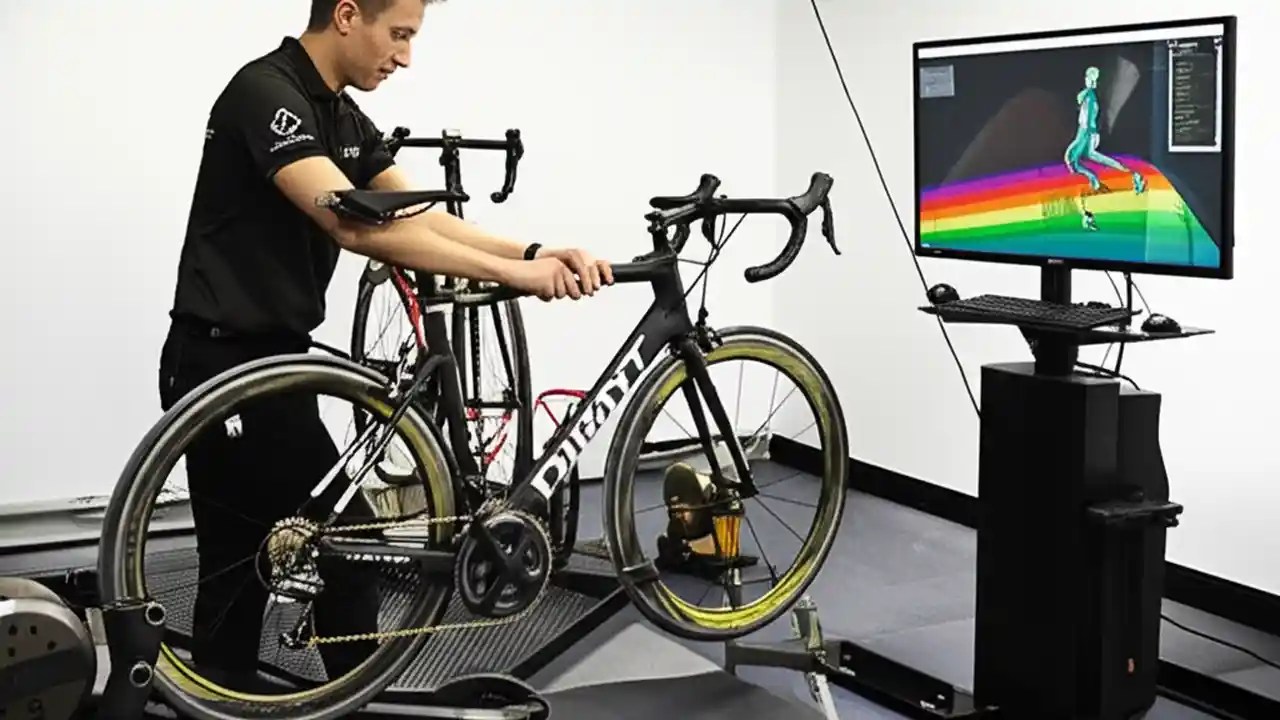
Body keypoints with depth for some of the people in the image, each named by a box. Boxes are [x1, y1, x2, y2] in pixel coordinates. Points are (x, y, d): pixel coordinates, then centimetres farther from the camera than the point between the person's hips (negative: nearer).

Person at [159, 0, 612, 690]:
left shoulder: (343, 115, 11)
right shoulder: (265, 92, -19)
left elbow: (422, 219, 4)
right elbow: (356, 225, -31)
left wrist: (535, 254, -11)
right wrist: (513, 273, -32)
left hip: (268, 361, 10)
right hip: (229, 366, -10)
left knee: (241, 567, 13)